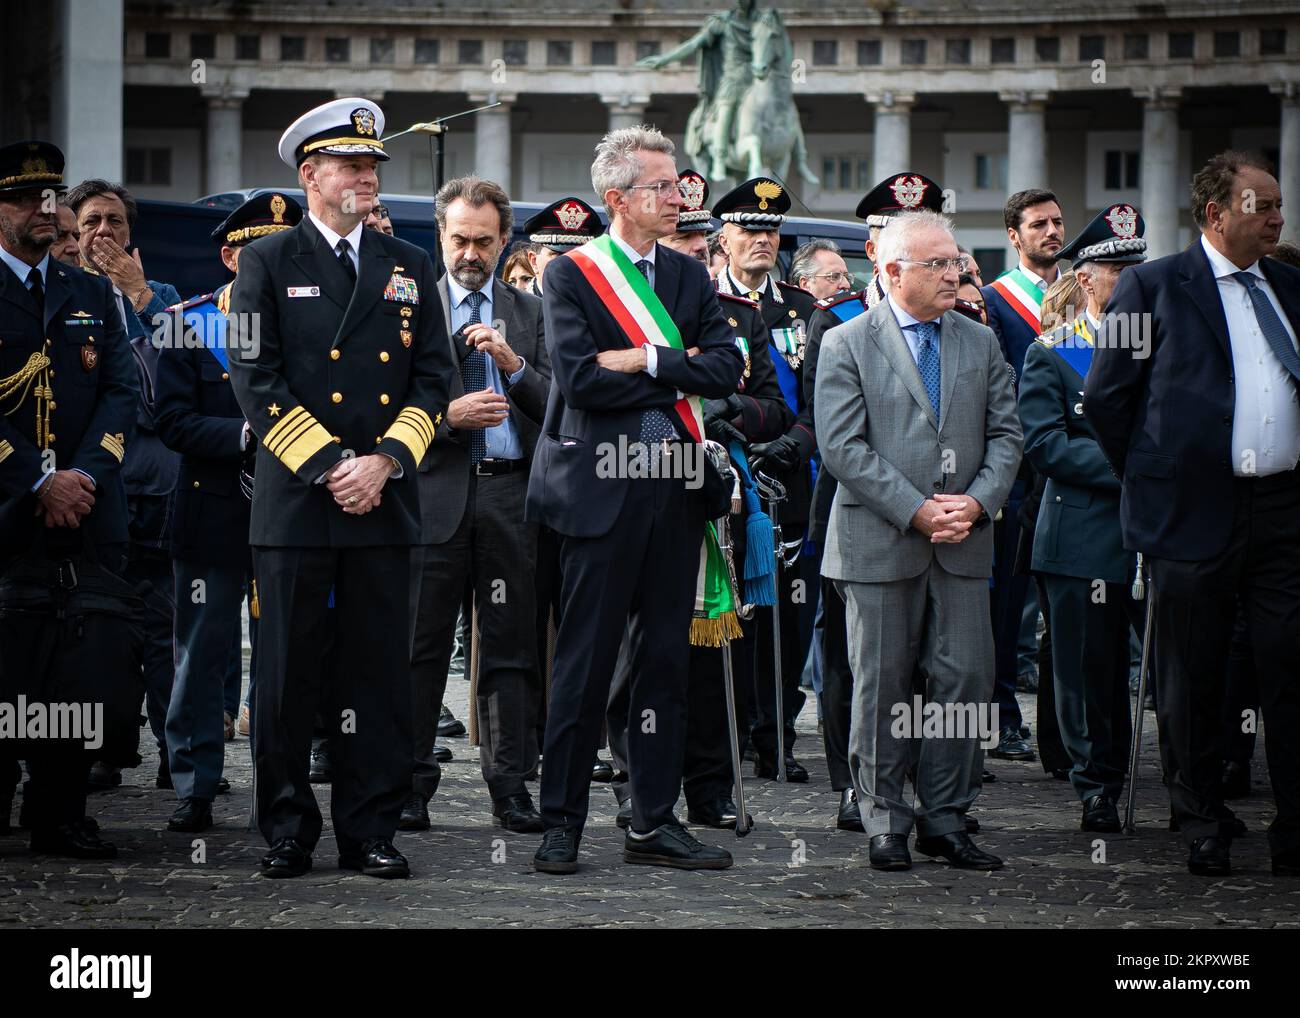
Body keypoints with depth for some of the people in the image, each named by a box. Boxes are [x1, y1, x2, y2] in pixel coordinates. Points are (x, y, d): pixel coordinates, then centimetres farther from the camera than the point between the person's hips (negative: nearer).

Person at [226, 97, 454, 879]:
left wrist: (383, 462, -7)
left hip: (384, 500, 2)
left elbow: (434, 377, 8)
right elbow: (257, 381, -3)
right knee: (290, 672, 0)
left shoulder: (410, 269, 14)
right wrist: (329, 466, -10)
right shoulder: (269, 263, 5)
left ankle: (371, 831, 8)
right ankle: (288, 833, 8)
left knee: (379, 671, 3)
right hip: (295, 503, -2)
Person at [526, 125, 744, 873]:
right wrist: (680, 379, -8)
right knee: (586, 662, -1)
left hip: (677, 486, 5)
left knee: (667, 658, 8)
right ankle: (562, 823, 7)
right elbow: (581, 377, -15)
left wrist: (646, 360, -12)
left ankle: (655, 823, 15)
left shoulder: (689, 277, 13)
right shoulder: (571, 275, -2)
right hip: (603, 488, -5)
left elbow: (727, 368, -1)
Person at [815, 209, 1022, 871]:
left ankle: (945, 818, 10)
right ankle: (886, 822, 12)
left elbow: (1005, 435, 9)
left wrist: (977, 501, -8)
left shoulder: (981, 343, 12)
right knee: (883, 687, 2)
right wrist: (916, 510, -15)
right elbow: (842, 446, -9)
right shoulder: (846, 345, -1)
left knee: (966, 681, 1)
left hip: (963, 543, 4)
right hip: (880, 543, -4)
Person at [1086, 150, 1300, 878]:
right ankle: (1204, 830, 16)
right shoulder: (1156, 287, 0)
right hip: (1198, 512, -3)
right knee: (1194, 680, 4)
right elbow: (1105, 395, 2)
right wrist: (1149, 479, 3)